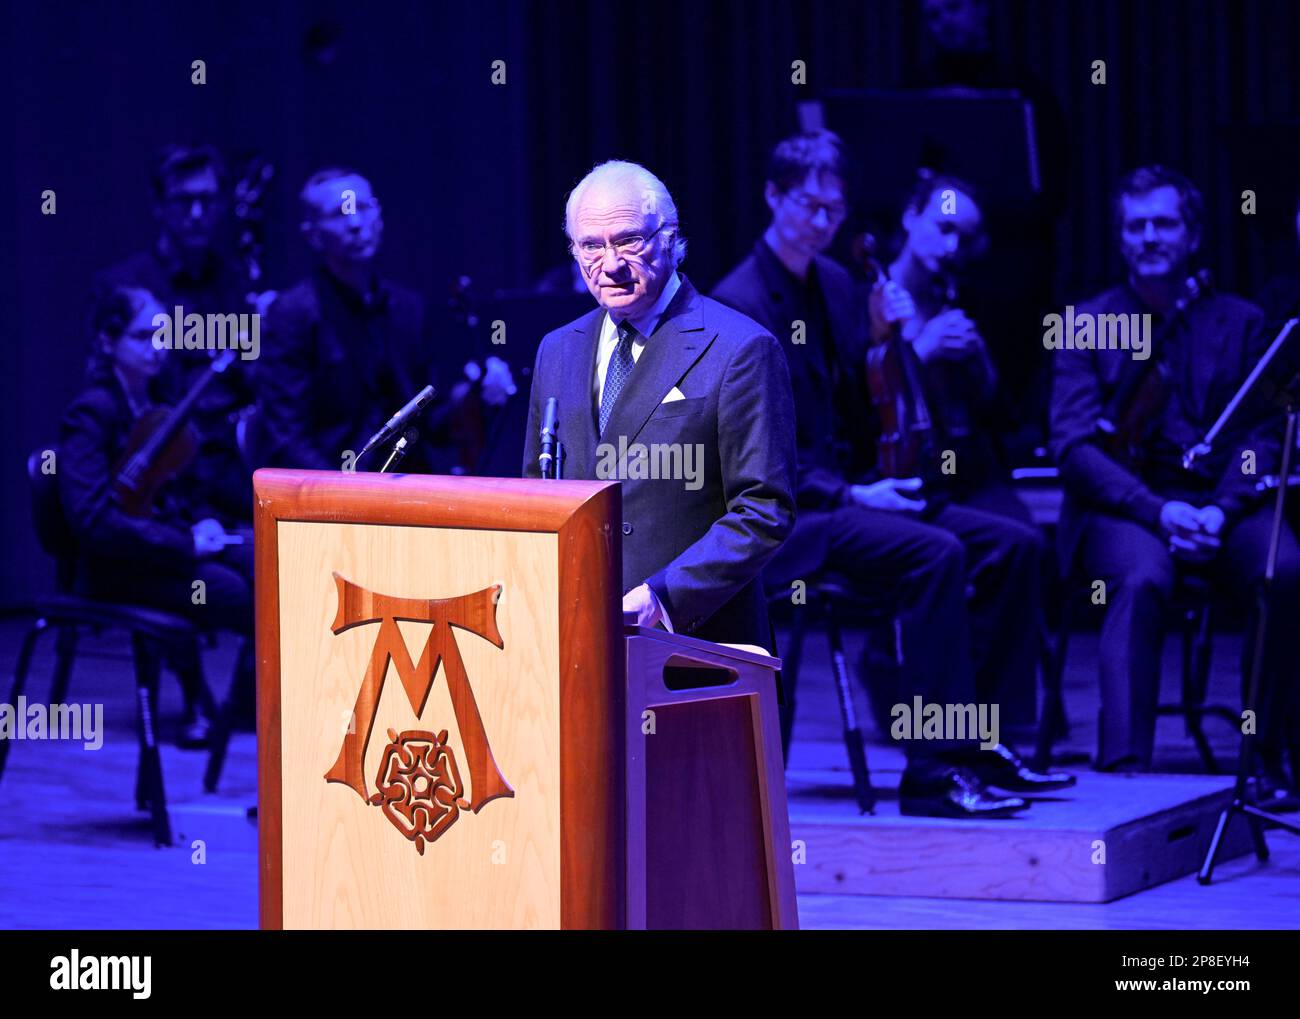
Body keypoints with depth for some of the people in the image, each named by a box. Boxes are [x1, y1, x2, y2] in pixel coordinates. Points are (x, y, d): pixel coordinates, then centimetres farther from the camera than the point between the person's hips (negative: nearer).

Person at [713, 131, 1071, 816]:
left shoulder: (836, 287, 14)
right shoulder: (740, 304, -12)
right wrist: (847, 495, -23)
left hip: (848, 495, 9)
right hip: (788, 518, -9)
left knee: (1013, 544, -5)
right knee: (938, 553, -31)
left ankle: (984, 741, -1)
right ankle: (934, 770, -30)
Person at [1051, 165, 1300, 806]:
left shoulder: (1239, 323, 12)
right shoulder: (1088, 325, 7)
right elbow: (1074, 444, -3)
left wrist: (1222, 509, -15)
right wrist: (1158, 511, -17)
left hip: (1219, 505, 2)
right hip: (1121, 506, -2)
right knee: (1142, 578, -36)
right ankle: (1124, 766, -39)